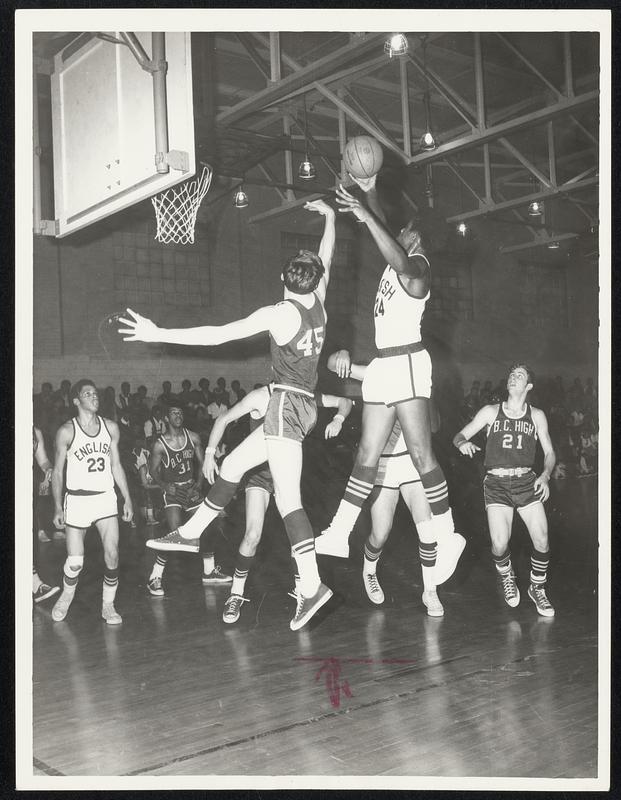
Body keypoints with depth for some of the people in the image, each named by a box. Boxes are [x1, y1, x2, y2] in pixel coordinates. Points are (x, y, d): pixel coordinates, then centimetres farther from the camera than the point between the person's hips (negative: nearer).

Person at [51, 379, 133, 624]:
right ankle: (67, 594, 29)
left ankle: (108, 606, 11)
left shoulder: (111, 427, 5)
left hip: (106, 497, 3)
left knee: (112, 555, -5)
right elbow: (57, 471, 0)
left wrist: (127, 498, 7)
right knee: (75, 562, -2)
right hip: (77, 500, -3)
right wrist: (58, 507, -6)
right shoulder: (66, 431, -6)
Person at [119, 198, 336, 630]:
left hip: (288, 403, -9)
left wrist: (159, 334, -10)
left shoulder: (279, 313, -12)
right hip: (306, 404, 9)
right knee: (232, 466, 19)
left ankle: (312, 585, -21)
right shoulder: (318, 304, 7)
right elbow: (327, 259, 26)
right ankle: (191, 533, 32)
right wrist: (330, 215, 41)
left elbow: (217, 335, -15)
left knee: (288, 497, -15)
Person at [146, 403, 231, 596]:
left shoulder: (193, 437, -1)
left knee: (205, 528, 6)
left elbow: (202, 462, 7)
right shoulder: (159, 444, -12)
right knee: (175, 533, -19)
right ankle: (155, 578, -9)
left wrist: (198, 486, -5)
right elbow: (153, 470, -2)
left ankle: (209, 572, 25)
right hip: (172, 489, -5)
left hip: (191, 487, 5)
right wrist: (164, 485, -19)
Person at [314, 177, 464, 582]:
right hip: (384, 365, 9)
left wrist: (367, 217, -30)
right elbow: (387, 232, 34)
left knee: (420, 452, -10)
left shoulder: (418, 264, -6)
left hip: (406, 361, -9)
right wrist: (370, 194, 27)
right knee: (367, 454, 6)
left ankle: (448, 538, -4)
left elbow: (403, 265, -29)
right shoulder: (399, 260, 18)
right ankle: (338, 535, 7)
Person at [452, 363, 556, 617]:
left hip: (527, 482, 1)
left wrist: (545, 476, -7)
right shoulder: (491, 412, 6)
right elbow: (459, 436, 7)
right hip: (496, 483, -1)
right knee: (499, 545, -14)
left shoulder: (536, 416, 9)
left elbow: (549, 453, 12)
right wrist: (463, 443, -18)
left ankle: (537, 589, 16)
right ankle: (506, 577, 21)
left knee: (542, 540, -10)